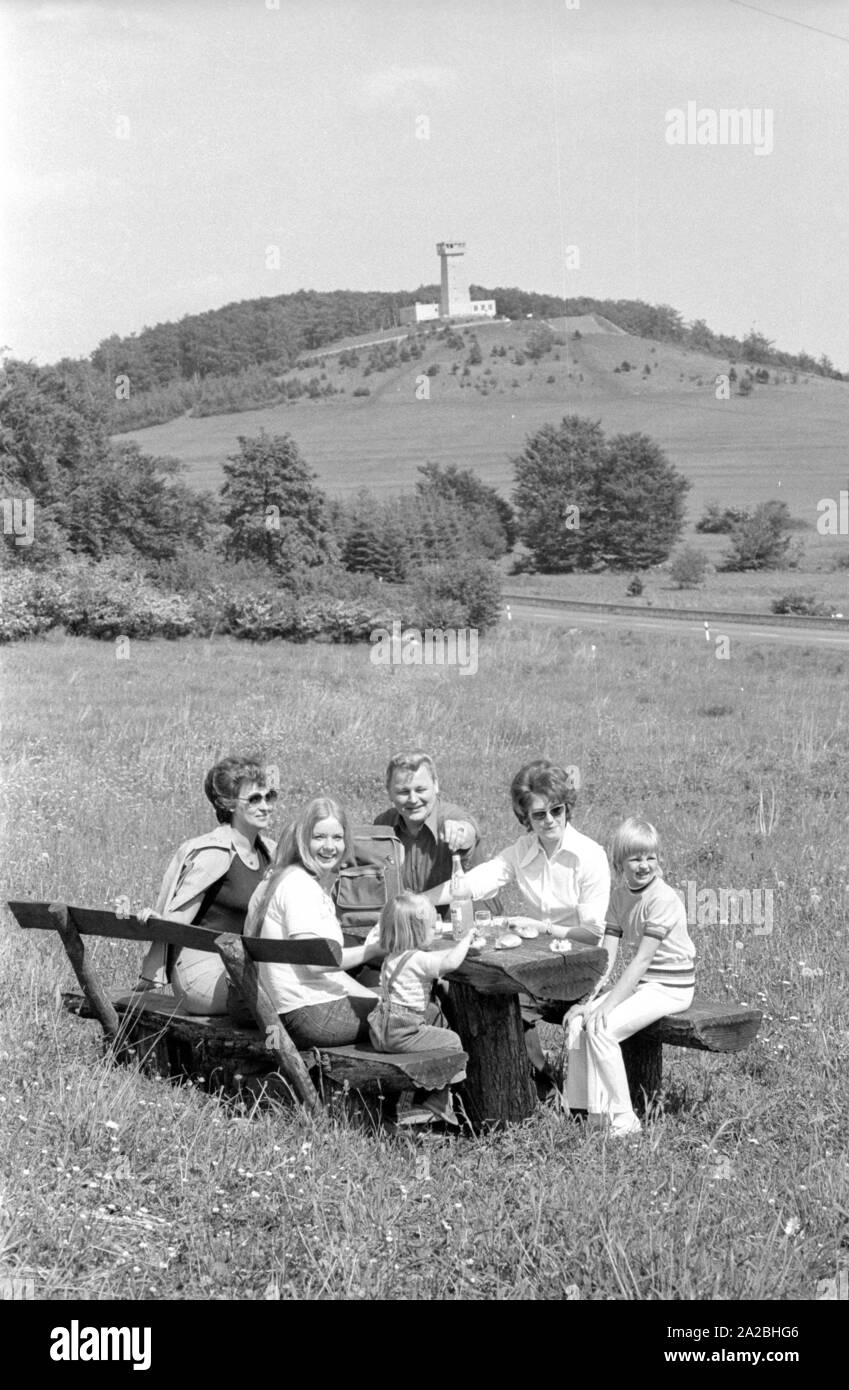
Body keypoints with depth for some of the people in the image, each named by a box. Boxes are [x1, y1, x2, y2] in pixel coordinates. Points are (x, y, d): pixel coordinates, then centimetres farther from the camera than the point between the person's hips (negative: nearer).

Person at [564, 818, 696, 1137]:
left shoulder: (663, 898, -18)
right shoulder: (619, 896, 6)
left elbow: (643, 959, -22)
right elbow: (607, 956, 1)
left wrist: (606, 1005, -25)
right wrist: (587, 997, -13)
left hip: (670, 987, -7)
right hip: (639, 982, 8)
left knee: (602, 1028, -23)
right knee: (578, 1021, -11)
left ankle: (622, 1120, -14)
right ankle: (591, 1112, -5)